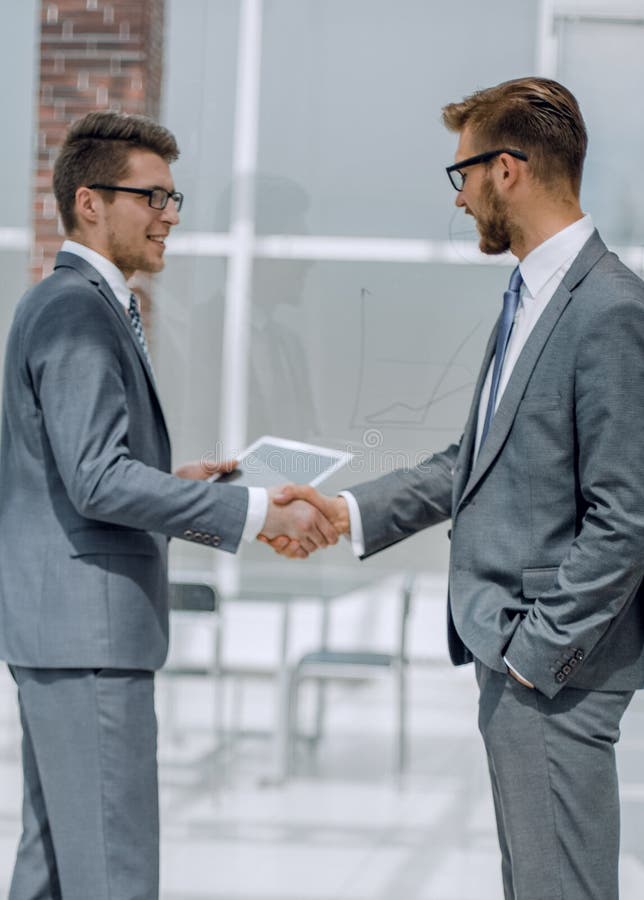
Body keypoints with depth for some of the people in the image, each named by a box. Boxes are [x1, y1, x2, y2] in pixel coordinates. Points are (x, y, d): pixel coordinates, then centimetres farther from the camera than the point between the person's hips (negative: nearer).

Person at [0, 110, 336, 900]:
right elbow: (98, 480, -24)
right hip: (85, 628, -11)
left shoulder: (73, 303, 17)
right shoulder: (77, 309, -15)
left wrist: (169, 486, 15)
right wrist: (255, 512, -23)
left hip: (64, 624, 11)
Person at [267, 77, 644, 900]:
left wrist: (537, 647, -18)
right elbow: (475, 462, 22)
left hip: (556, 665, -10)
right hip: (510, 652, 10)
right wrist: (349, 513, 14)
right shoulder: (529, 296, 13)